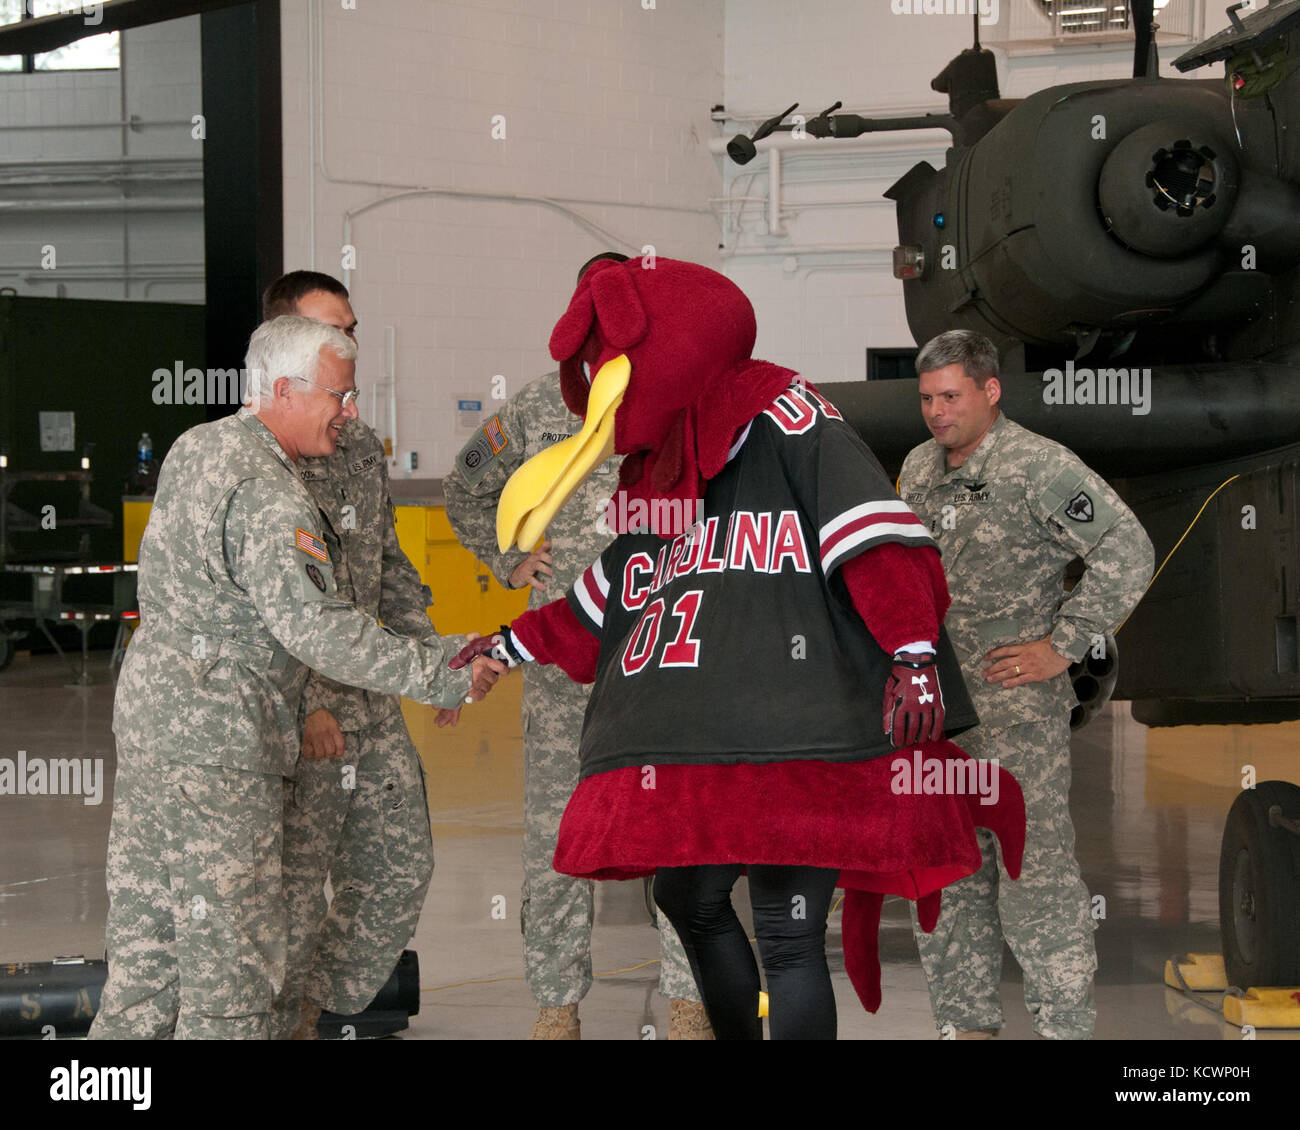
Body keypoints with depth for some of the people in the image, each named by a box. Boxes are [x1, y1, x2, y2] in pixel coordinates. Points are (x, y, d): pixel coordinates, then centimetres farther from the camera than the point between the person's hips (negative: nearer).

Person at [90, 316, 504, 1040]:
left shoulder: (197, 446, 11)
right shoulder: (267, 493, -19)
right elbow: (314, 627, -28)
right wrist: (440, 674, -25)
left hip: (148, 719, 10)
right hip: (215, 744, -10)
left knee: (145, 945, 14)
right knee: (231, 953, -5)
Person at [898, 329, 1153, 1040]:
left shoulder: (1040, 467, -13)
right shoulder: (920, 468, 10)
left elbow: (1128, 552, -17)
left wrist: (1062, 647, -15)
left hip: (1017, 701, -7)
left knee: (1033, 868, -7)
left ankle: (1065, 1025, -1)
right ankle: (969, 1022, 20)